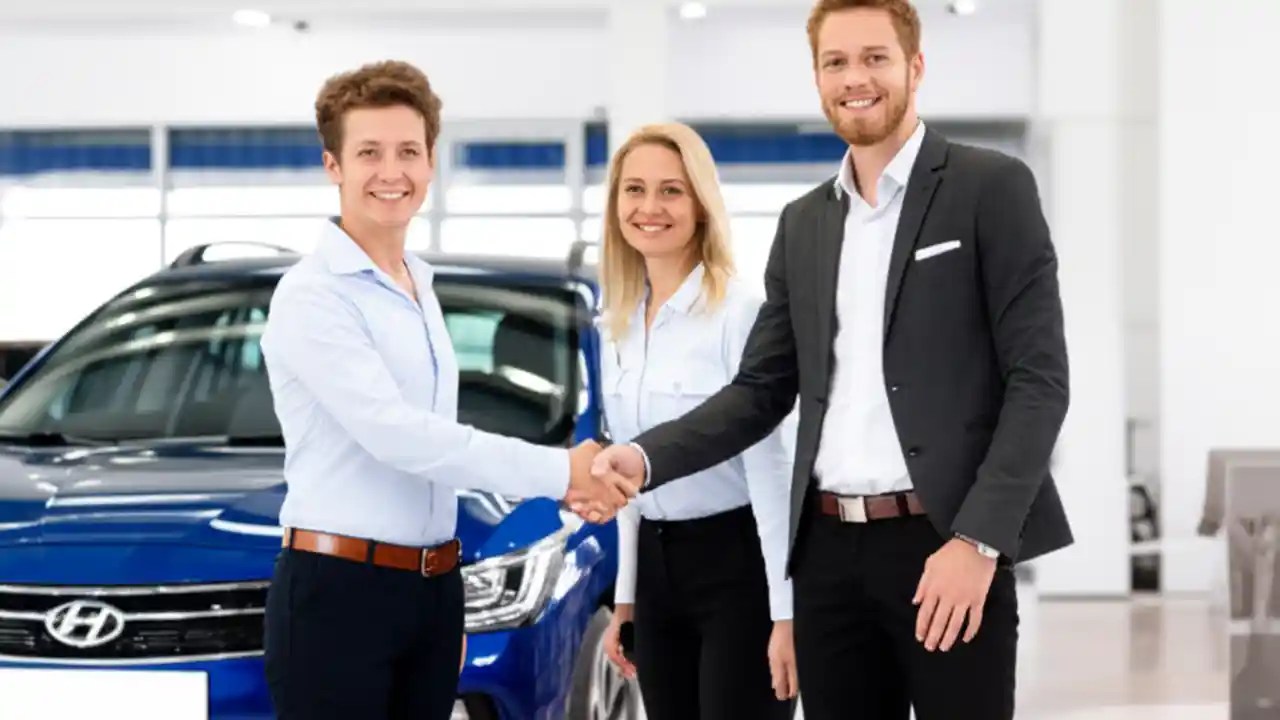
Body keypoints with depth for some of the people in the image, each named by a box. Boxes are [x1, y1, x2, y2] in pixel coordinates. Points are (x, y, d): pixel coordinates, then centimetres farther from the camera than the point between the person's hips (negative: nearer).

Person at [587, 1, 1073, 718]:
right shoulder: (803, 223, 15)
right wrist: (645, 457, -4)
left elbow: (1039, 379, -7)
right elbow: (762, 390, 14)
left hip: (946, 542, -5)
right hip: (830, 550, 5)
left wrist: (978, 539, -17)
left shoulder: (990, 187, -1)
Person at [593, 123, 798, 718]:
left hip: (735, 562, -7)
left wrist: (786, 611, -18)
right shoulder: (618, 323, 9)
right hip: (655, 565, 7)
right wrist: (625, 596, 15)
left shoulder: (738, 311, -13)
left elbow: (770, 465, -15)